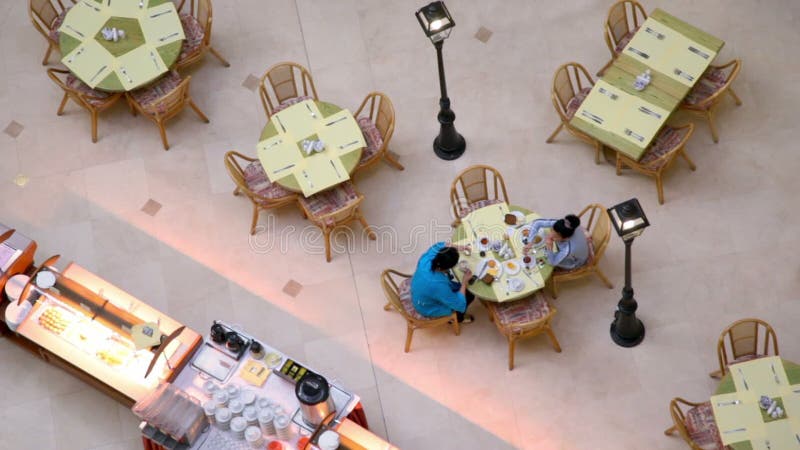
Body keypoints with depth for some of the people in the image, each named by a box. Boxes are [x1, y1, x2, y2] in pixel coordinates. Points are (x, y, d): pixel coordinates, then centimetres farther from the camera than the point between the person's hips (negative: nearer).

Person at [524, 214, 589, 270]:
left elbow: (553, 262, -28)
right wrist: (530, 242, -36)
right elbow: (537, 222, -26)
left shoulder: (569, 249, -47)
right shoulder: (561, 226, -35)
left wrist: (549, 248, -47)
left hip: (574, 262, -4)